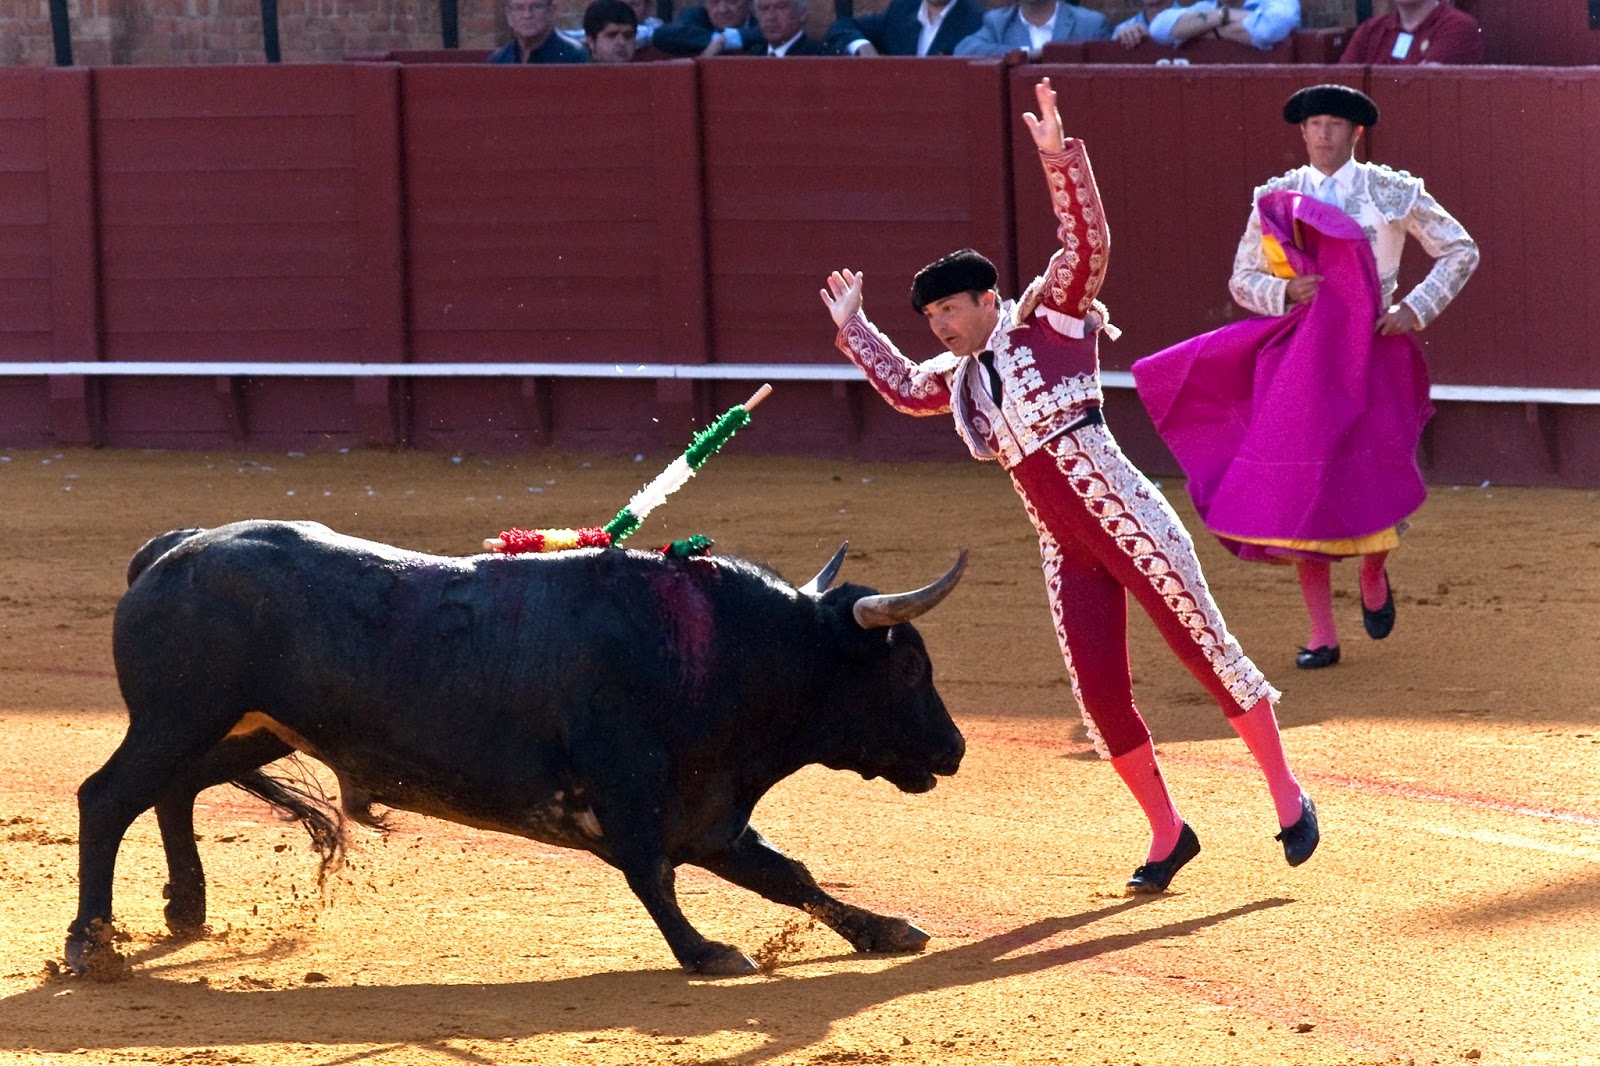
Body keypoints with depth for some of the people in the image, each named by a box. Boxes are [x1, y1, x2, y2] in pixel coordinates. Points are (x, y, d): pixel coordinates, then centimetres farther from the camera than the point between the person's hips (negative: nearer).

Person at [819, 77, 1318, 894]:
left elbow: (1087, 245, -13)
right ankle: (1167, 833, 13)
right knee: (1099, 695, 1)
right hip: (1067, 553, 7)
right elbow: (904, 390, 34)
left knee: (1205, 645, -3)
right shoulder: (959, 379, 17)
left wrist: (1059, 159, -23)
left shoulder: (1048, 320, -1)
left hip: (1126, 521, -7)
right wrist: (853, 327, 28)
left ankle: (1287, 795, 4)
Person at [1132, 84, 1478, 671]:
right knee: (1298, 486, -4)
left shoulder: (1393, 193, 3)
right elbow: (1242, 280, 11)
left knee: (1371, 480, -11)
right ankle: (1321, 634, 3)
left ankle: (1374, 573, 25)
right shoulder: (1276, 199, 7)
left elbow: (1460, 252, 9)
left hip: (1369, 352, -2)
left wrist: (1415, 309, -4)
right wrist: (1286, 291, -10)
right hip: (1299, 353, 2)